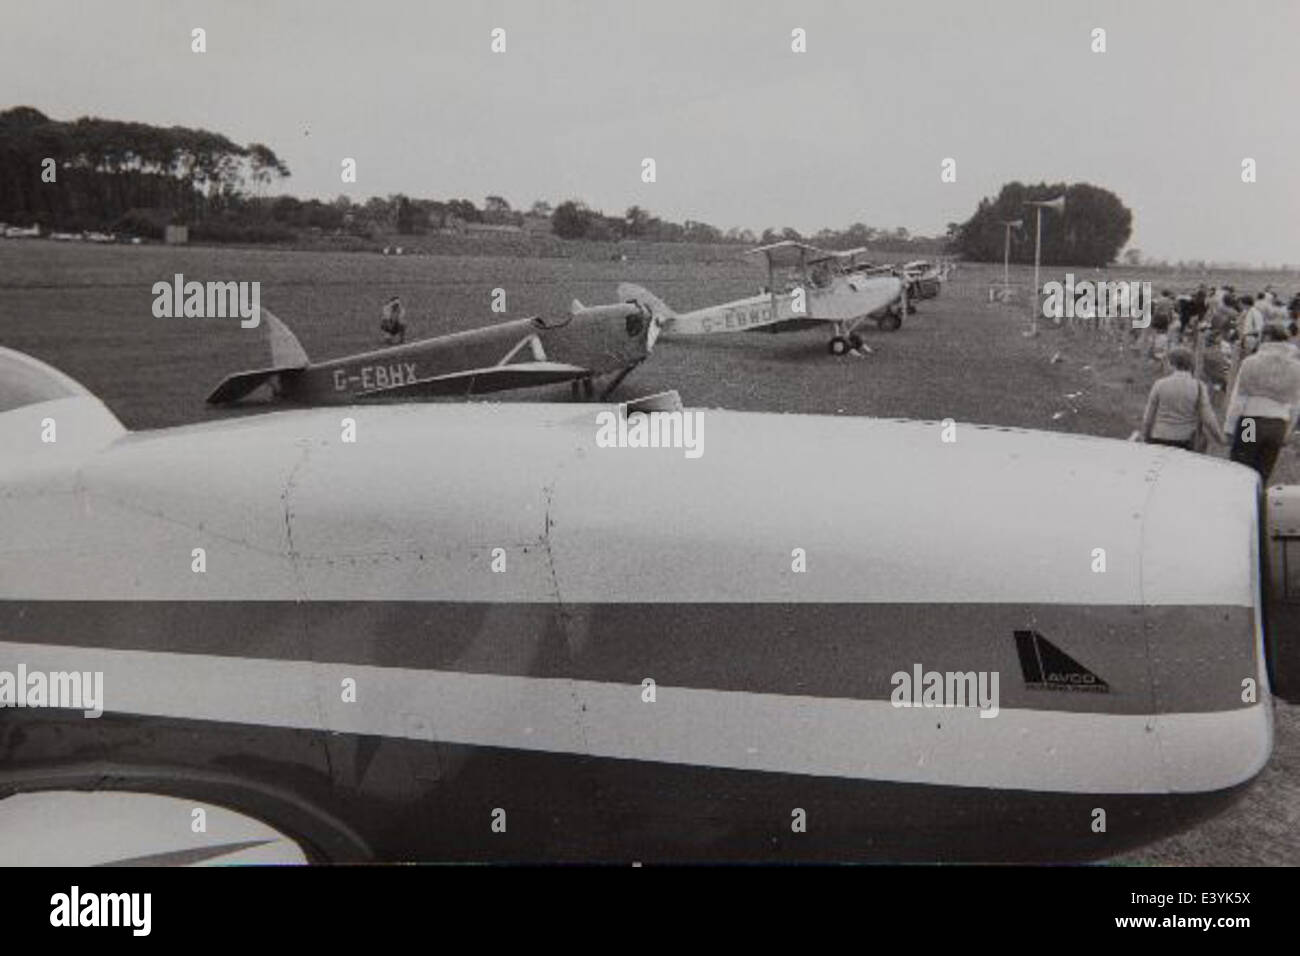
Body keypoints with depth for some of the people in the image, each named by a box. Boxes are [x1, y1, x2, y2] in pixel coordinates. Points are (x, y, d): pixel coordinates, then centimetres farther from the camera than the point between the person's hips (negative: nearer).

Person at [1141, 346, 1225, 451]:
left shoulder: (1160, 384, -2)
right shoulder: (1198, 387, -2)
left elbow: (1148, 417, 2)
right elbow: (1208, 419, -3)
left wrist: (1145, 438, 16)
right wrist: (1221, 438, 12)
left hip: (1159, 442, 0)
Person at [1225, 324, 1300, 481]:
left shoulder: (1251, 362, -5)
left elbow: (1237, 399, -5)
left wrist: (1231, 428, 0)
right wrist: (1285, 434, 18)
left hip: (1250, 423, -4)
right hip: (1278, 426, 4)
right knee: (1262, 475, 8)